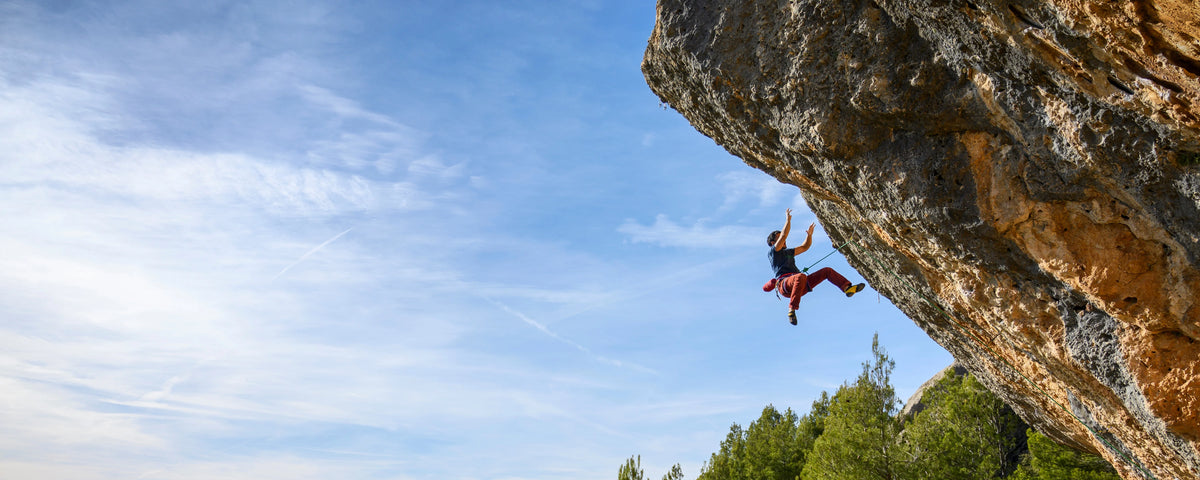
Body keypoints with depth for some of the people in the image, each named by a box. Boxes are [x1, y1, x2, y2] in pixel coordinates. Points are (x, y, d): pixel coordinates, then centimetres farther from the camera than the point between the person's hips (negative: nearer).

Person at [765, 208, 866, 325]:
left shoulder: (788, 252, 34)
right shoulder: (772, 252, 9)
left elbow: (805, 247, 39)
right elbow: (784, 236, -4)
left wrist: (809, 234, 26)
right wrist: (788, 220, 0)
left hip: (799, 285, 8)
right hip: (784, 284, -8)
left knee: (827, 271, 6)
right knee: (801, 276, -43)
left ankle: (847, 288, -13)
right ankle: (791, 310, -49)